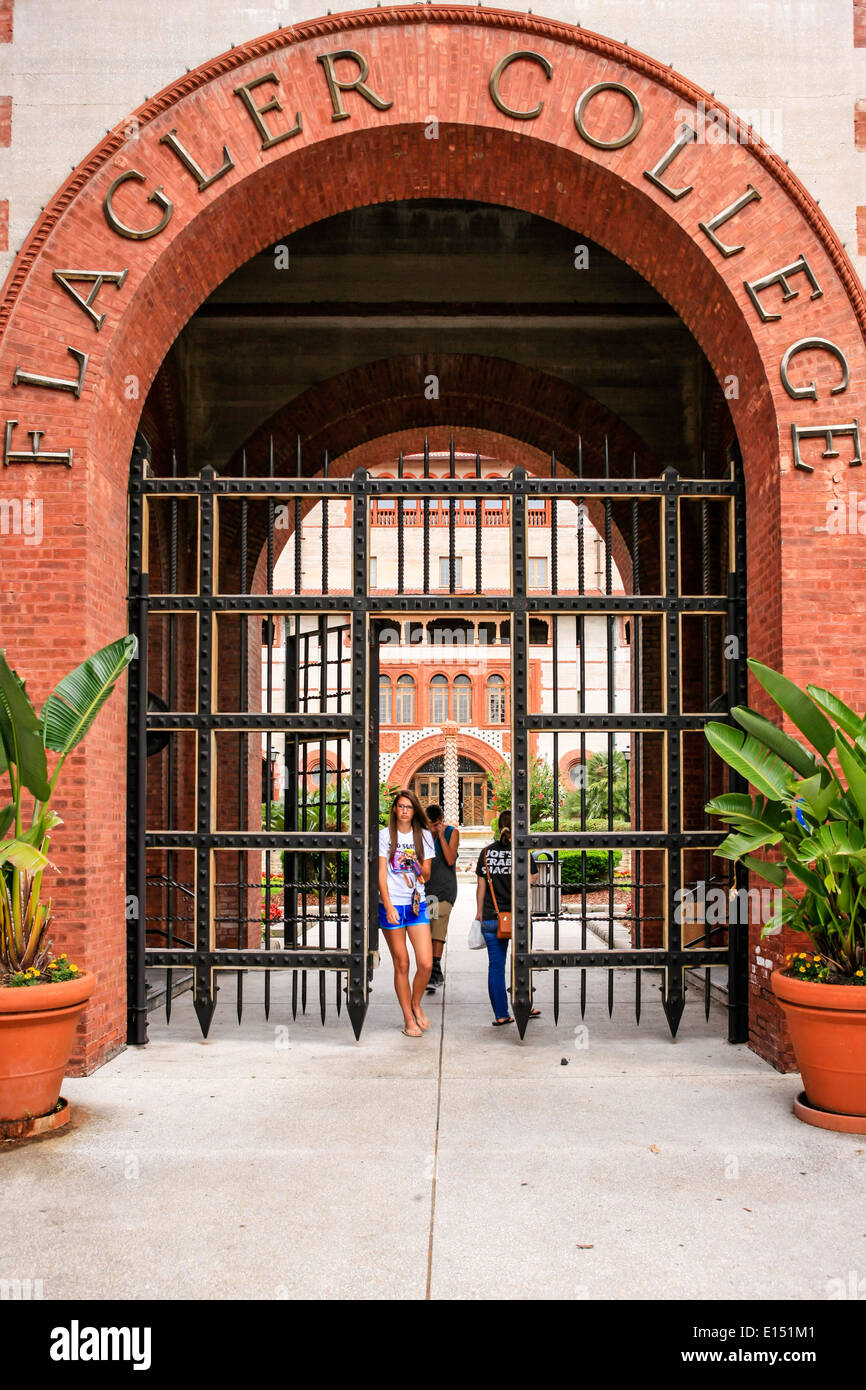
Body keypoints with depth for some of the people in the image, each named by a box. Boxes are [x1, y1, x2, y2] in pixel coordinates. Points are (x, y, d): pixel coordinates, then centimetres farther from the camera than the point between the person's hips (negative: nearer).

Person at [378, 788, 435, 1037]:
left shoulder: (424, 836, 9)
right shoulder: (385, 835, 2)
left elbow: (426, 876, 11)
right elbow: (381, 874, -3)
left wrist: (419, 867, -11)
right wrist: (388, 905, -13)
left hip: (417, 904, 2)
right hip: (392, 905, -2)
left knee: (426, 964, -7)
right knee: (401, 965, 2)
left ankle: (416, 1004, 20)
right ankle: (408, 1019, 15)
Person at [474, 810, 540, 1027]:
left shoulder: (486, 852, 3)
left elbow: (481, 886, 6)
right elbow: (530, 880, -4)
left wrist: (480, 912, 14)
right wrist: (534, 877, 17)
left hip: (491, 918, 2)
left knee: (495, 965, 6)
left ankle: (501, 1015, 7)